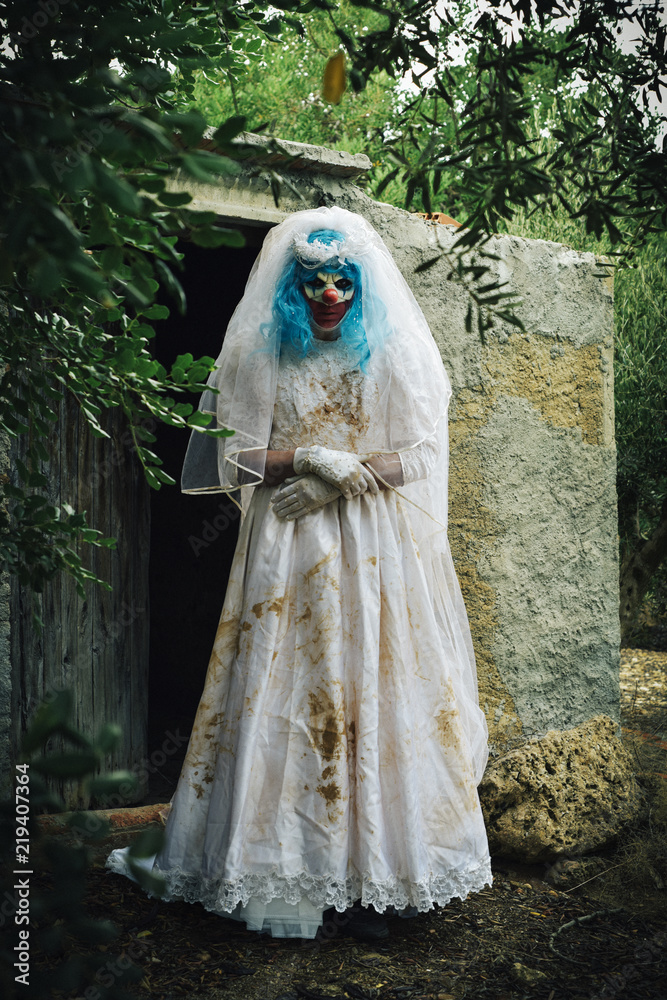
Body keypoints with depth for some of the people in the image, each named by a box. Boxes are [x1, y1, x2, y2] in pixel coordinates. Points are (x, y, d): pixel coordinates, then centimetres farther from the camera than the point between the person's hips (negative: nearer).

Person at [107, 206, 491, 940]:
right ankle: (289, 880, 4)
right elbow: (235, 457, 2)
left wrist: (338, 479, -11)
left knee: (375, 693, -4)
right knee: (286, 697, -3)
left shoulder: (396, 355, 6)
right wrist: (311, 455, -11)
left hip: (377, 548, 0)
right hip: (287, 550, 1)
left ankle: (371, 878, 4)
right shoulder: (259, 355, 7)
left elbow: (419, 457, 0)